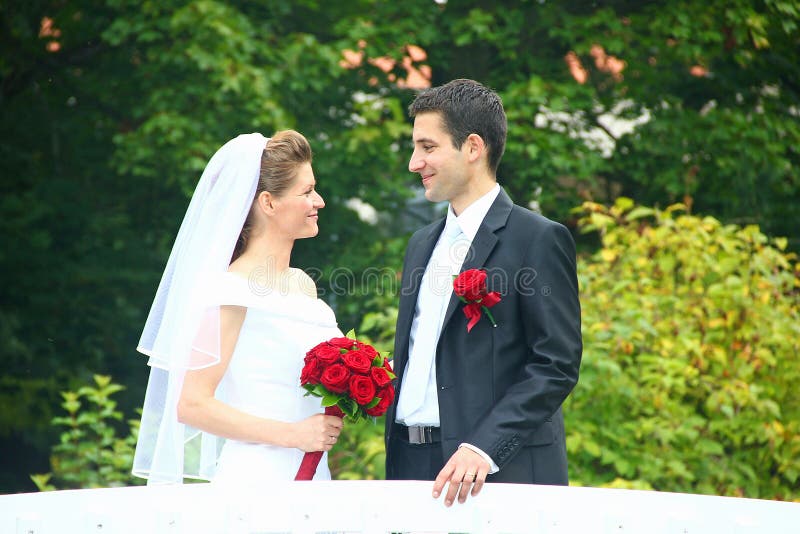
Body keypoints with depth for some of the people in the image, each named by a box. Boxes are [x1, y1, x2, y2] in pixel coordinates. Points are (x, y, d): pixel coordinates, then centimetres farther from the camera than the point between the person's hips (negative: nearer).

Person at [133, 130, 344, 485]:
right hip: (257, 480, -7)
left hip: (312, 477, 7)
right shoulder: (234, 289, -9)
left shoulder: (303, 285, 14)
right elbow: (192, 405, -15)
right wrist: (293, 434, -16)